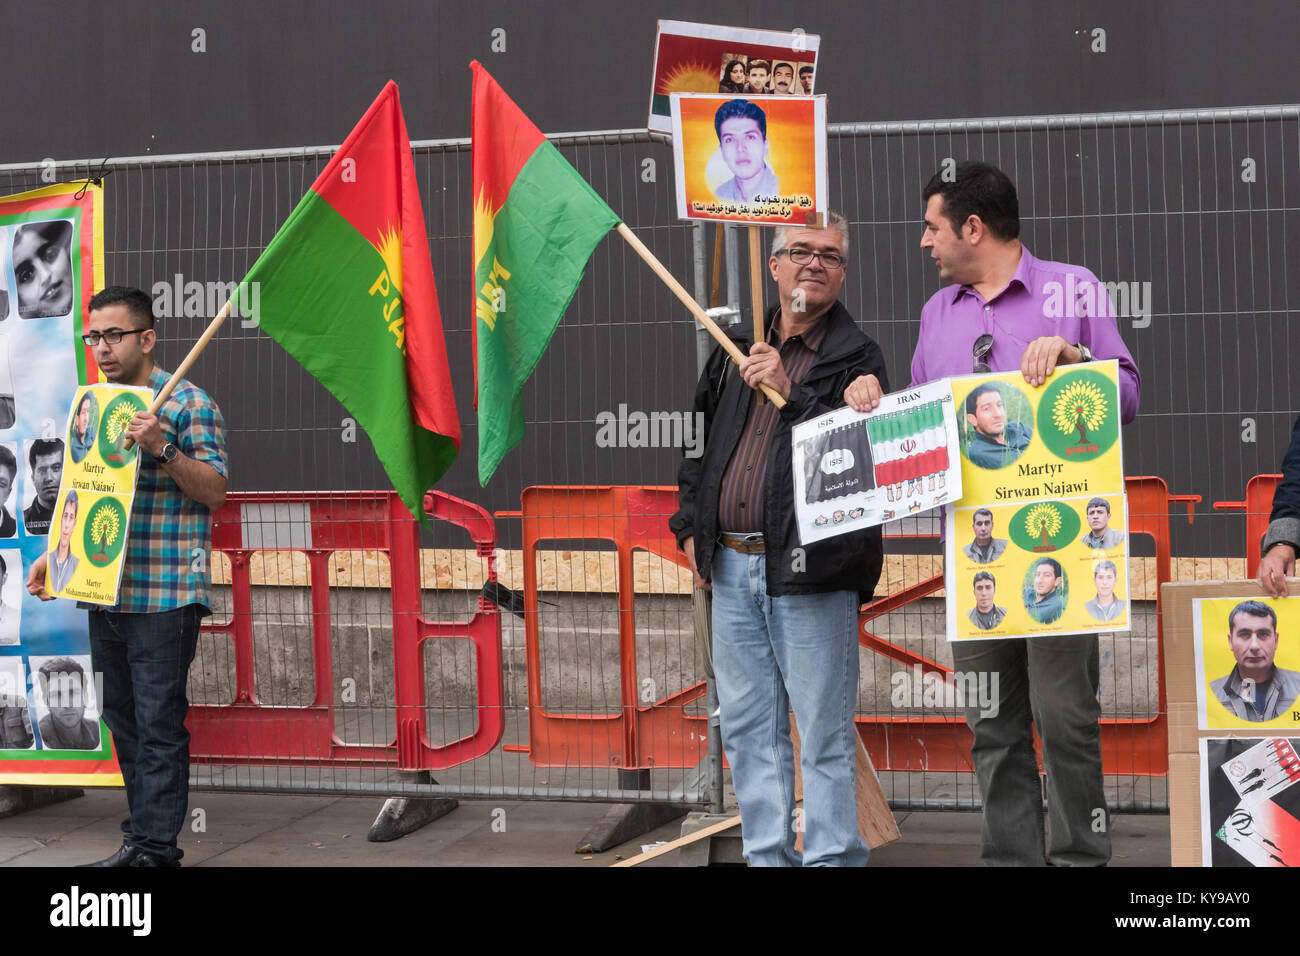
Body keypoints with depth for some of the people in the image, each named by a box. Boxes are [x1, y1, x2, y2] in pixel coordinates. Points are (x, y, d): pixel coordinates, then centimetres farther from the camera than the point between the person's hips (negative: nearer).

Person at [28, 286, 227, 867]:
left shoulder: (188, 404, -4)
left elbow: (214, 491, -9)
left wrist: (163, 449, -23)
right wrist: (54, 555, 15)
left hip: (165, 596, -7)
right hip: (105, 594, 7)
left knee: (159, 724, -6)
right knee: (123, 720, 10)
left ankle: (153, 848, -3)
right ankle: (143, 834, 18)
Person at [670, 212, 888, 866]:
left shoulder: (856, 357, 0)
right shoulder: (739, 346, 16)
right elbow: (699, 439, 24)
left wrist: (789, 394, -19)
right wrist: (691, 525, 16)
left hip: (809, 571, -6)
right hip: (730, 566, 6)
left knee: (824, 735, -3)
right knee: (747, 730, 11)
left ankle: (831, 858, 4)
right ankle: (768, 858, 20)